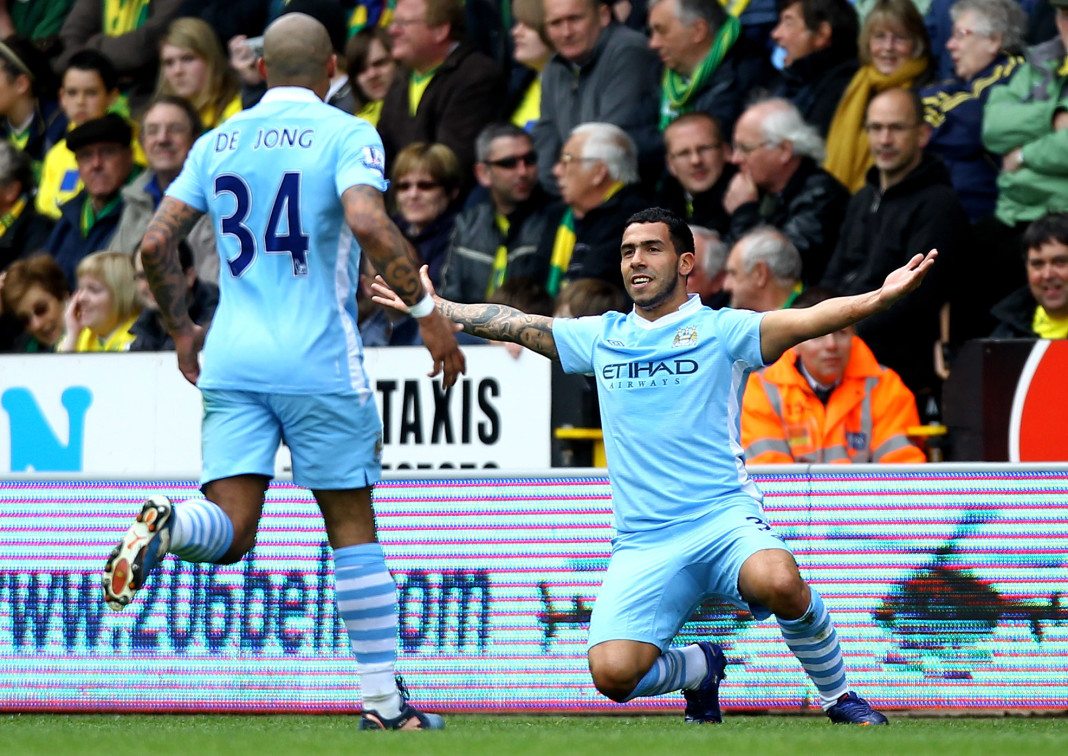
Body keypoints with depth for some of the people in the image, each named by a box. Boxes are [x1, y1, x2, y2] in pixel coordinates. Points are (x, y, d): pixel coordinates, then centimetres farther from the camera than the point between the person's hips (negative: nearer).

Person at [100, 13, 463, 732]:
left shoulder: (218, 142, 13)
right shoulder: (347, 135, -2)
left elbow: (155, 244, 11)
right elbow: (368, 222, -20)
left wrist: (182, 329, 25)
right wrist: (428, 309, -14)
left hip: (231, 358, 4)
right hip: (319, 362, -3)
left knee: (229, 533, -1)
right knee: (353, 527, 7)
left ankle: (166, 524, -34)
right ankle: (383, 697, 8)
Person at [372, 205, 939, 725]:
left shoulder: (720, 330, 4)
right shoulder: (601, 337, 16)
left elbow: (808, 320, -11)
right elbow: (509, 323, 25)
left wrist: (881, 297, -27)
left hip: (722, 517, -3)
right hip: (642, 544, 3)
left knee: (778, 582, -37)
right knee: (614, 673, -19)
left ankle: (838, 696, -8)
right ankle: (699, 669, 18)